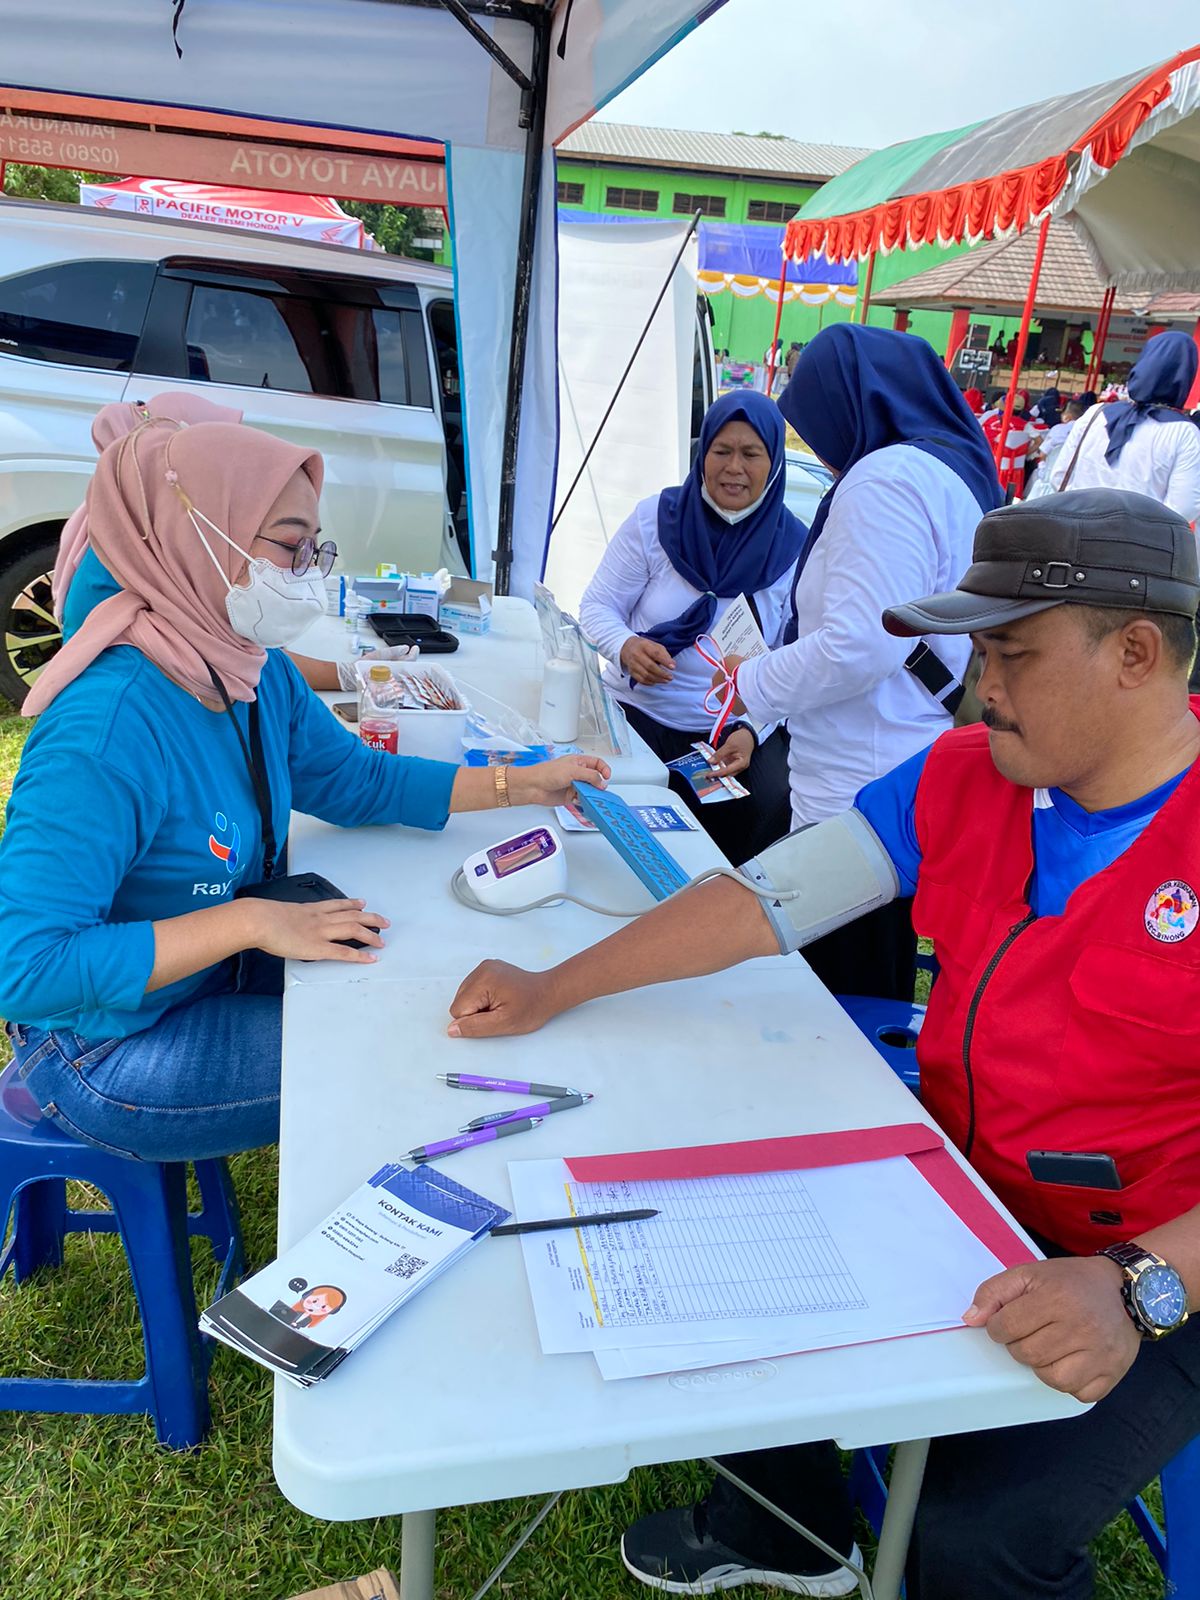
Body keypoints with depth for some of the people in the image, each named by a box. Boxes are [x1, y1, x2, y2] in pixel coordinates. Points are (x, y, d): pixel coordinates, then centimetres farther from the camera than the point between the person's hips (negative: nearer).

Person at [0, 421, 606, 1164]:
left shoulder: (262, 676, -6)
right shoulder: (108, 725, -33)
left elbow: (358, 780, 7)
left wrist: (518, 784, 0)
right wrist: (251, 922, -35)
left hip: (217, 978, 8)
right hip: (114, 1047, -8)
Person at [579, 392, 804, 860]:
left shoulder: (796, 549, 0)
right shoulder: (656, 518, 1)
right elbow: (598, 605, 4)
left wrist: (753, 730, -18)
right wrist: (625, 647, -19)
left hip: (738, 730, 1)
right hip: (637, 712, 0)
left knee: (773, 807, -26)